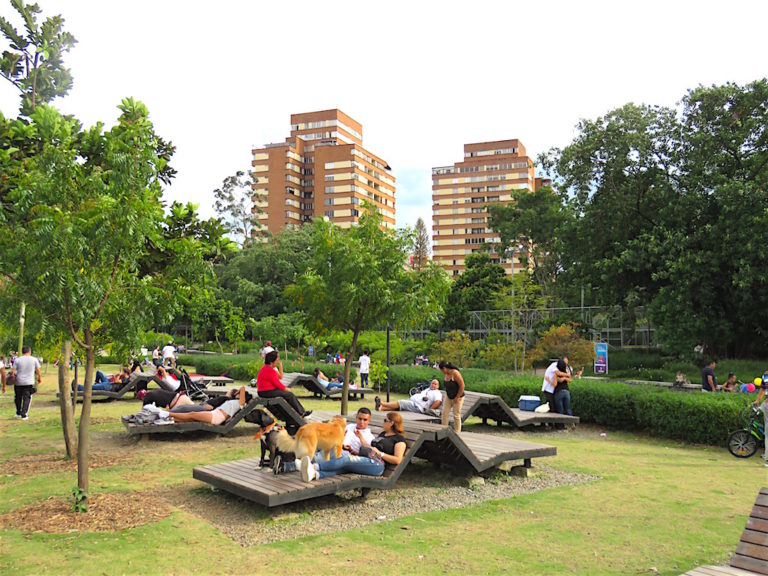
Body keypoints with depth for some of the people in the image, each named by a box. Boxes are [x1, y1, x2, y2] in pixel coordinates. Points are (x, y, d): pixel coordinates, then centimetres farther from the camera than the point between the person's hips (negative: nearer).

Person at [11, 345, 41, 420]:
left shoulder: (17, 360, -2)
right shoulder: (34, 359, -1)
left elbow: (13, 371, -6)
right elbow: (38, 370, 1)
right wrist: (40, 378, 15)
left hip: (18, 382, 1)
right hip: (29, 383, -1)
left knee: (18, 398, 17)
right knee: (26, 398, 3)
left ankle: (18, 413, 27)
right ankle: (24, 415, -3)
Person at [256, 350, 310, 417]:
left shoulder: (266, 368, 14)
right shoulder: (270, 371, -21)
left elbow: (280, 376, 15)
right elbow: (277, 384, -19)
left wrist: (280, 366, 5)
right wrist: (286, 389, -5)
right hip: (267, 392, -11)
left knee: (290, 394, 10)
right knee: (290, 395, -10)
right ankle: (301, 413, -1)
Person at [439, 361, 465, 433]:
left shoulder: (455, 373, -24)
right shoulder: (445, 374, -1)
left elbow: (462, 386, -23)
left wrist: (457, 398, -18)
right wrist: (445, 394, 8)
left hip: (457, 397, -7)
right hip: (448, 397, 7)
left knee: (456, 416, 0)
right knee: (444, 413, 0)